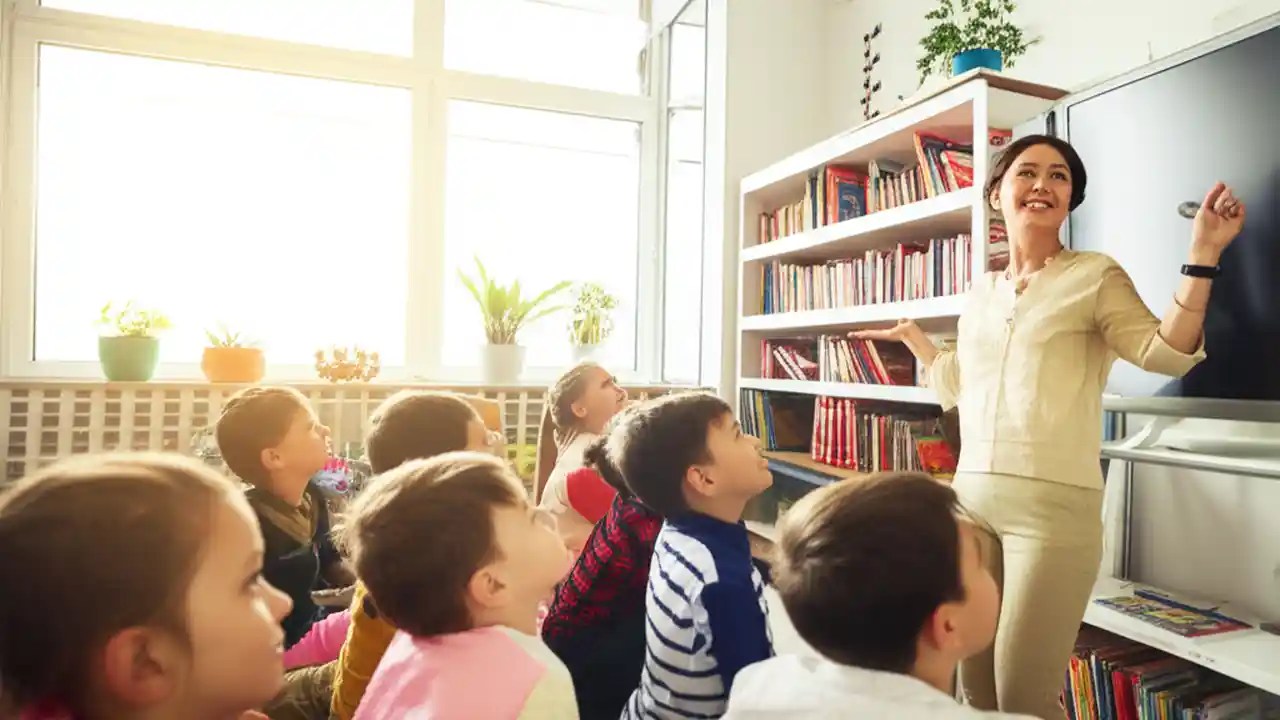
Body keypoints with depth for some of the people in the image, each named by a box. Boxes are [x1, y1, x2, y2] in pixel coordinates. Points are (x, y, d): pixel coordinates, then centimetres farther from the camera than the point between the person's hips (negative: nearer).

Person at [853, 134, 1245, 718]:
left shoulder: (1094, 276, 3)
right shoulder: (981, 293, 16)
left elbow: (1167, 354, -9)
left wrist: (1203, 255, -16)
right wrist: (910, 335, 32)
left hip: (1053, 504, -5)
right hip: (971, 496, 5)